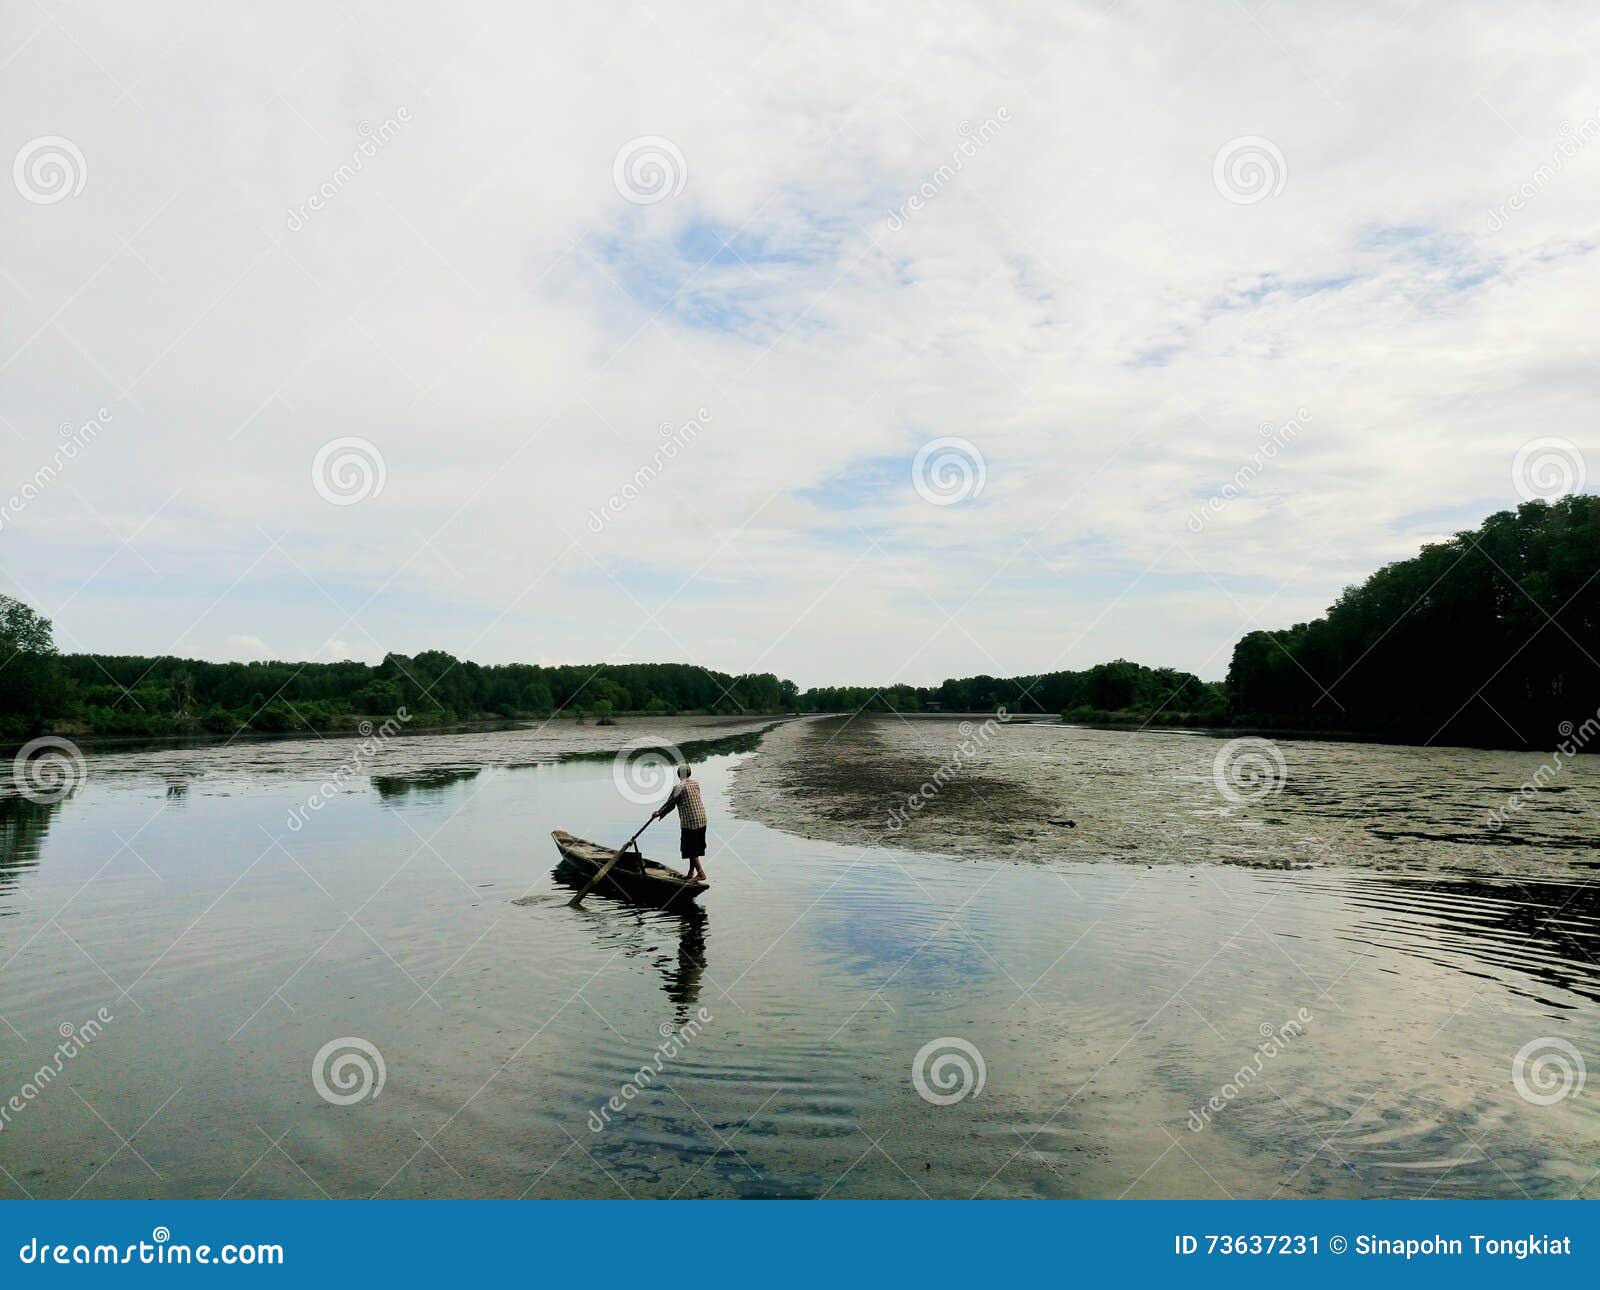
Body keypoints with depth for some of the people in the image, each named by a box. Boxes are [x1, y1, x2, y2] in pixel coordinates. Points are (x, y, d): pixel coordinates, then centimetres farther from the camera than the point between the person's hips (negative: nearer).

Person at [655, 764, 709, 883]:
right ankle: (691, 873, 24)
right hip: (701, 819, 7)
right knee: (695, 848, 15)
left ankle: (701, 874, -5)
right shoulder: (696, 783, 8)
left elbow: (670, 804, -4)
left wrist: (659, 813, 14)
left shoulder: (678, 787, -12)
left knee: (691, 849, 0)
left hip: (689, 821, -7)